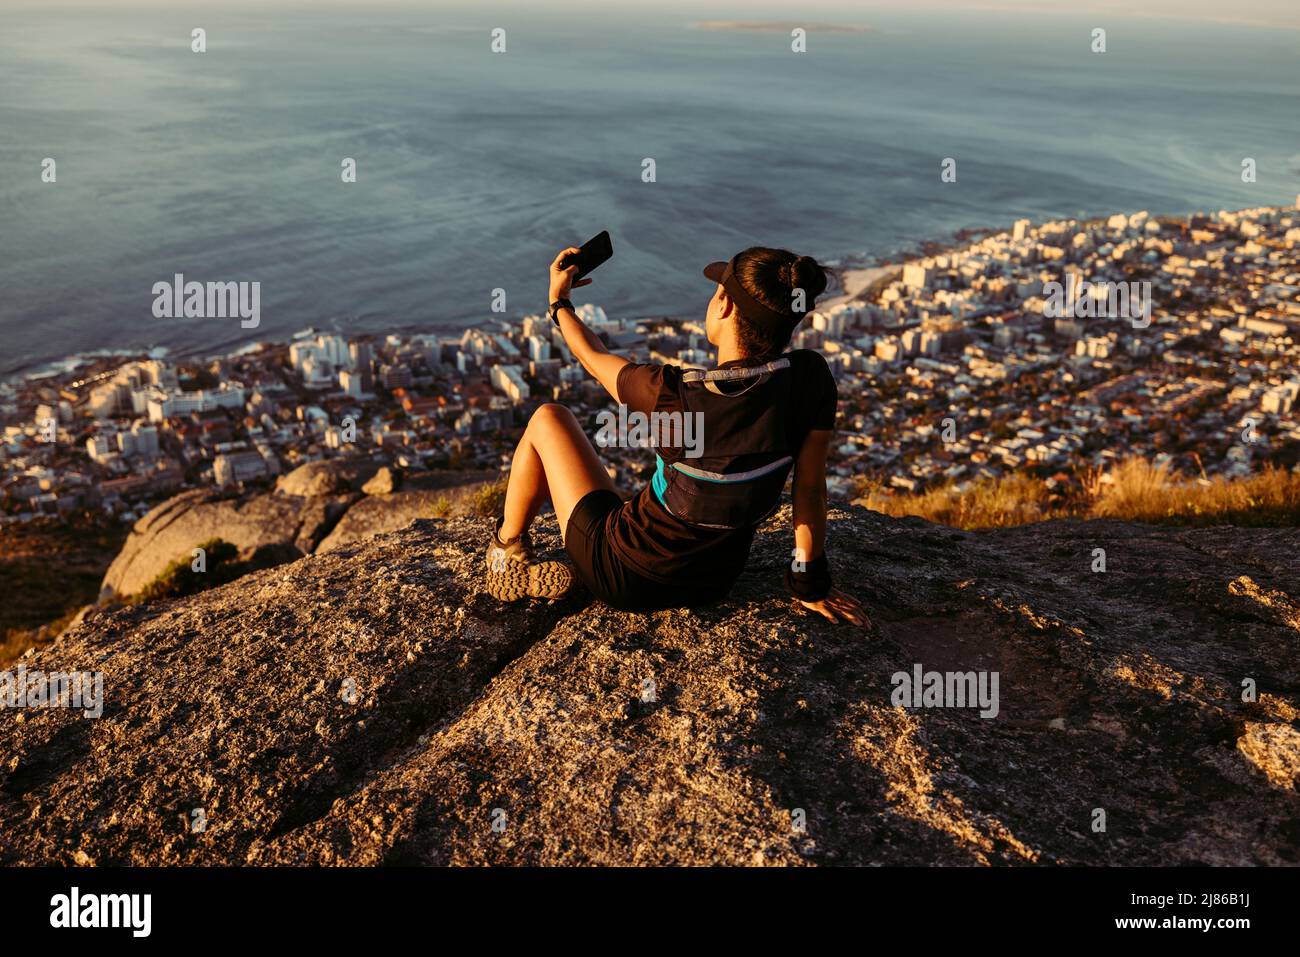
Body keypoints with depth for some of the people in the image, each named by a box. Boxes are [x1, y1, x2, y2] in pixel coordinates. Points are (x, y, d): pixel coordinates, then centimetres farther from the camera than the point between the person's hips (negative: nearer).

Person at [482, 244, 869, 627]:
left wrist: (558, 299, 13)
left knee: (548, 418, 13)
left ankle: (506, 550, 34)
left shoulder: (673, 396, -28)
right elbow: (811, 487, -9)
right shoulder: (812, 378, -20)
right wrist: (811, 584, 5)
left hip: (626, 578, -4)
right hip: (714, 582, 5)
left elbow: (593, 358, -7)